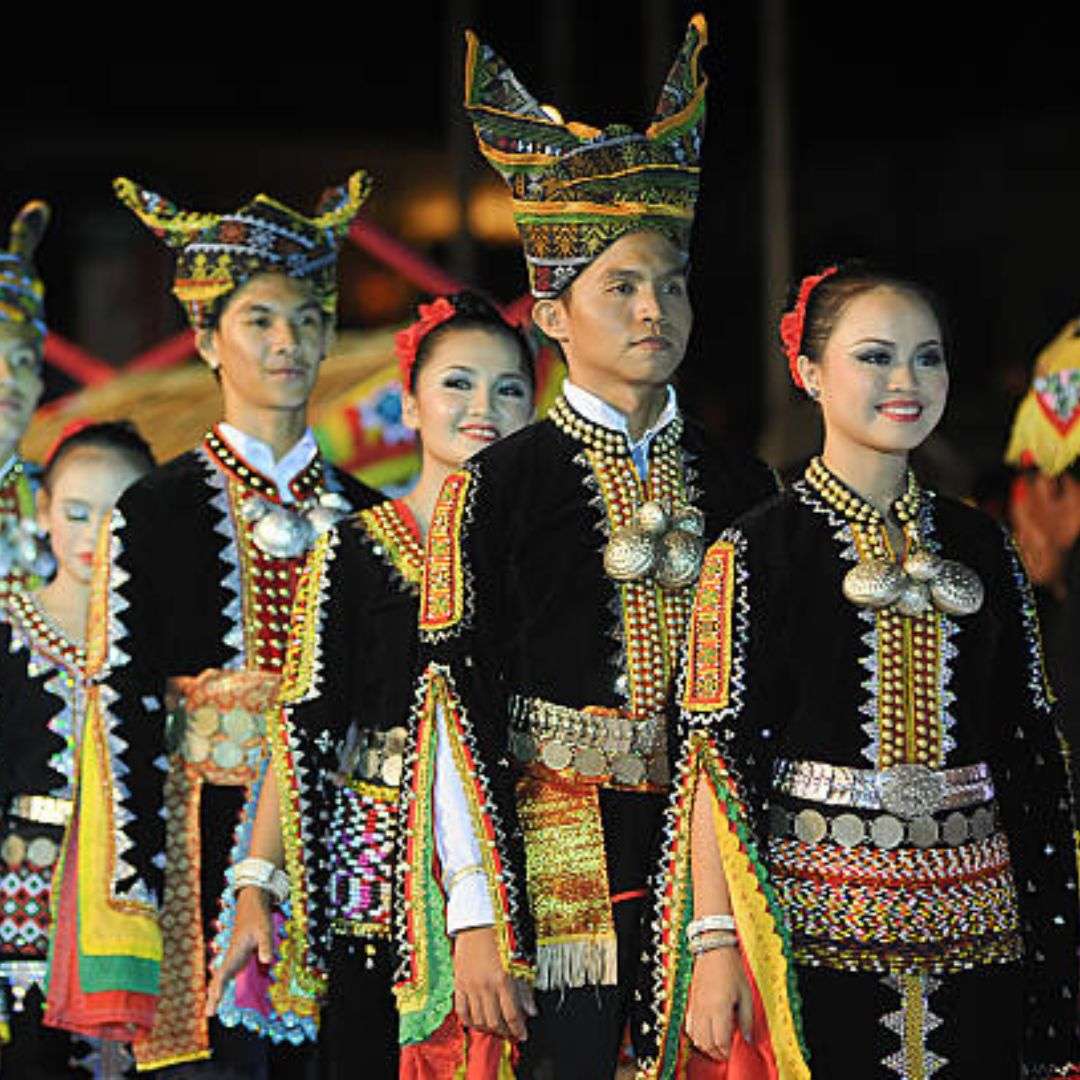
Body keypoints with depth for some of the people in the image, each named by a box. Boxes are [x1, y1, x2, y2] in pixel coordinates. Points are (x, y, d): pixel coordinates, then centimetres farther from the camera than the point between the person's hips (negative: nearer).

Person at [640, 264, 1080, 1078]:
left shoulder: (981, 547, 10)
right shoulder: (758, 551, -3)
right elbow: (713, 753, -7)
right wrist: (715, 944, -14)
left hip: (975, 920, 4)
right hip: (811, 921, -4)